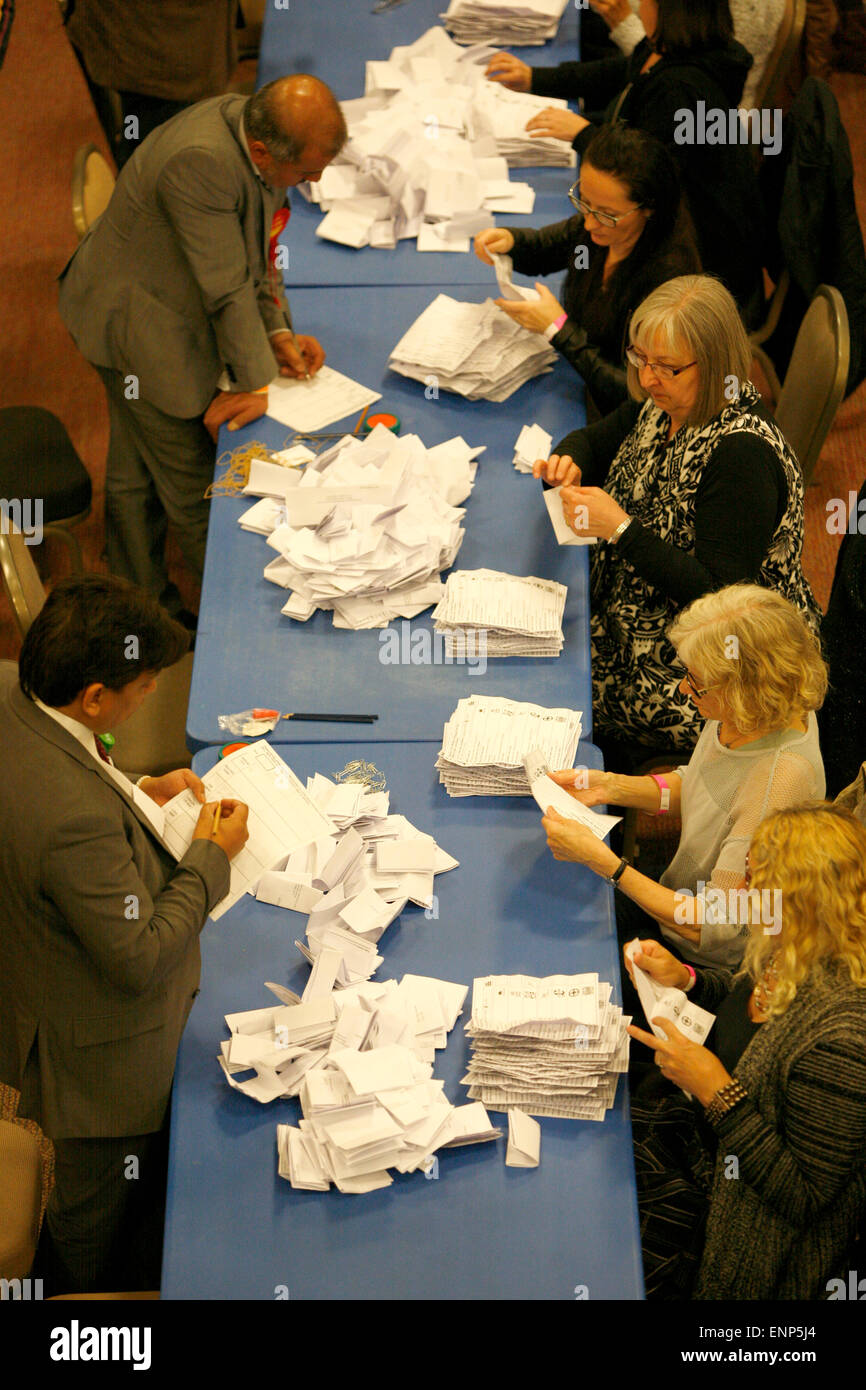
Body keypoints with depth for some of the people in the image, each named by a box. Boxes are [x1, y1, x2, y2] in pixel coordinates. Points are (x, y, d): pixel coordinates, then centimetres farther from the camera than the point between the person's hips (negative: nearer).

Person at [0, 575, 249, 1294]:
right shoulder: (76, 814, -44)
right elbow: (142, 957, -31)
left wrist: (136, 794, 0)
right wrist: (211, 854, -20)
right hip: (98, 1043, -9)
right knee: (97, 1204, 22)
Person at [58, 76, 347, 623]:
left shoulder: (251, 124, -9)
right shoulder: (199, 162, -38)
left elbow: (257, 249, 5)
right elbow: (227, 288, -29)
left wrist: (277, 332, -1)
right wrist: (254, 383, -20)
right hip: (139, 326, -9)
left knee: (137, 474, 23)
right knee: (190, 482, 6)